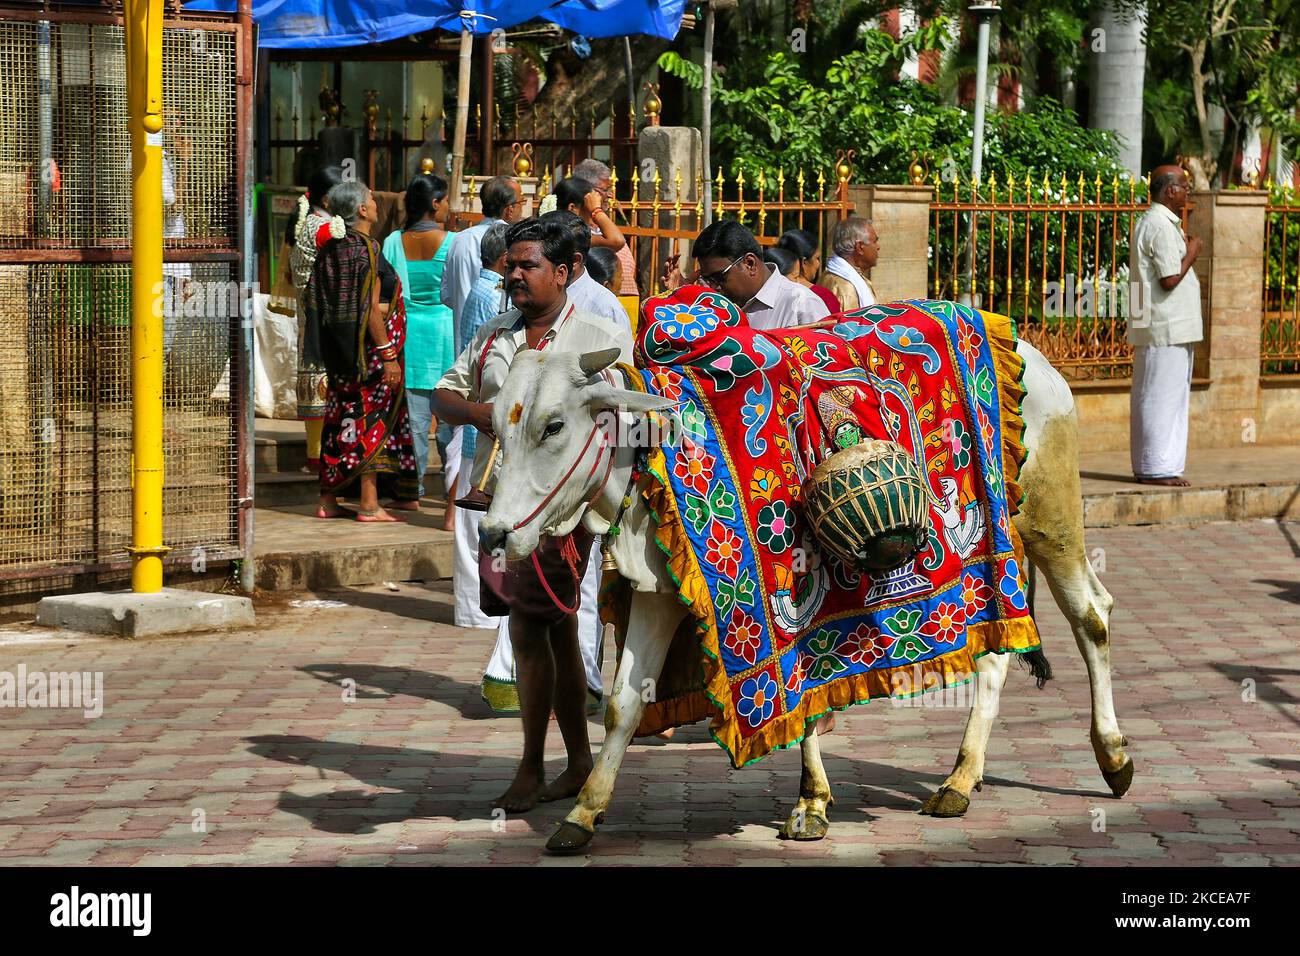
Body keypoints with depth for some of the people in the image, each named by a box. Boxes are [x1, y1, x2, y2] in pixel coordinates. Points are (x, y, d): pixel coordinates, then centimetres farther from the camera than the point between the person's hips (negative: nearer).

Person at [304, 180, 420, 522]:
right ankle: (369, 505, -2)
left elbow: (320, 302, 11)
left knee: (339, 418, 11)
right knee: (371, 419, -3)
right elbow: (371, 308, -18)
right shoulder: (366, 249, -14)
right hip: (367, 349, -8)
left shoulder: (331, 248, 8)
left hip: (338, 349, 8)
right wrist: (388, 355, -16)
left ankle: (328, 500, 14)